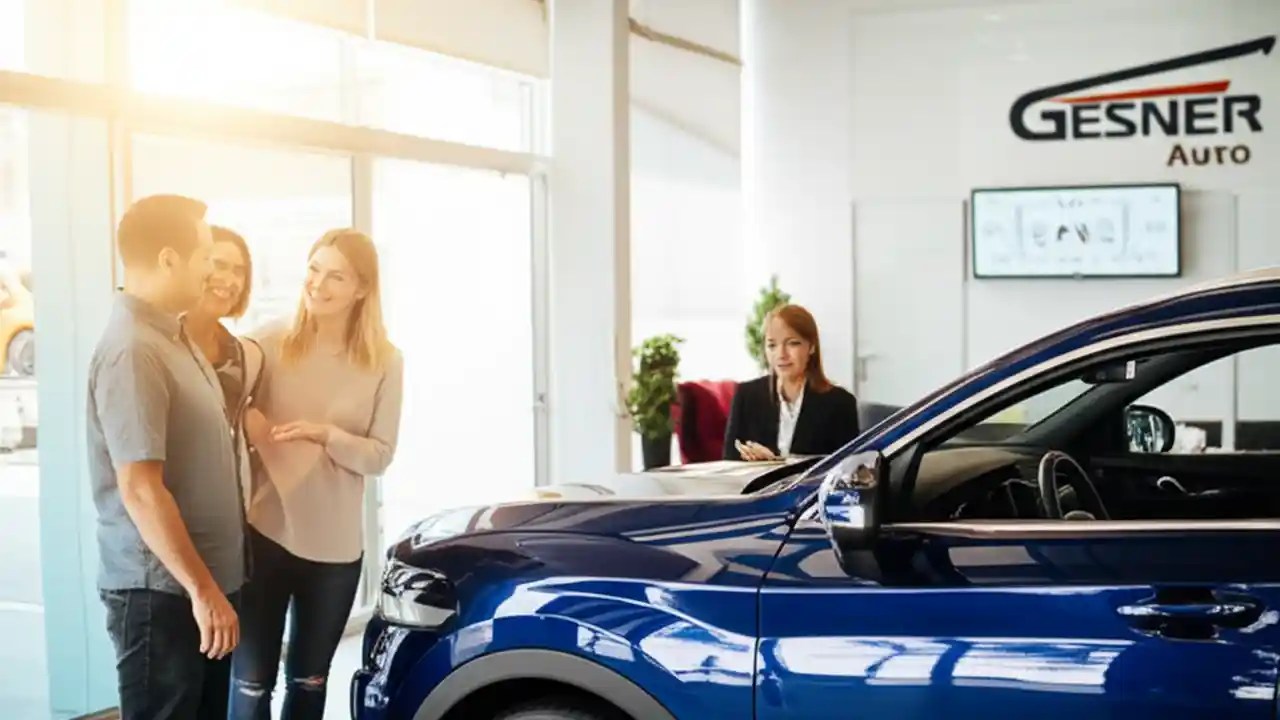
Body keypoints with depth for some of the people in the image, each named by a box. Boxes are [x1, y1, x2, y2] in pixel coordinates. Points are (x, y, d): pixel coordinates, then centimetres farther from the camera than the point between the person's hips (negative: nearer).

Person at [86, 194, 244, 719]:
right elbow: (140, 489, -25)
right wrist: (201, 588, -22)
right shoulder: (133, 351, -21)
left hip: (202, 577, 9)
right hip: (161, 588, -9)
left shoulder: (171, 335, 10)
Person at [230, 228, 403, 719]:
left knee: (309, 680, 17)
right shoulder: (271, 344, -4)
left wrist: (326, 435, -18)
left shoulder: (384, 362, -2)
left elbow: (380, 456, -3)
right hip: (264, 533, -1)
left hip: (335, 547, 1)